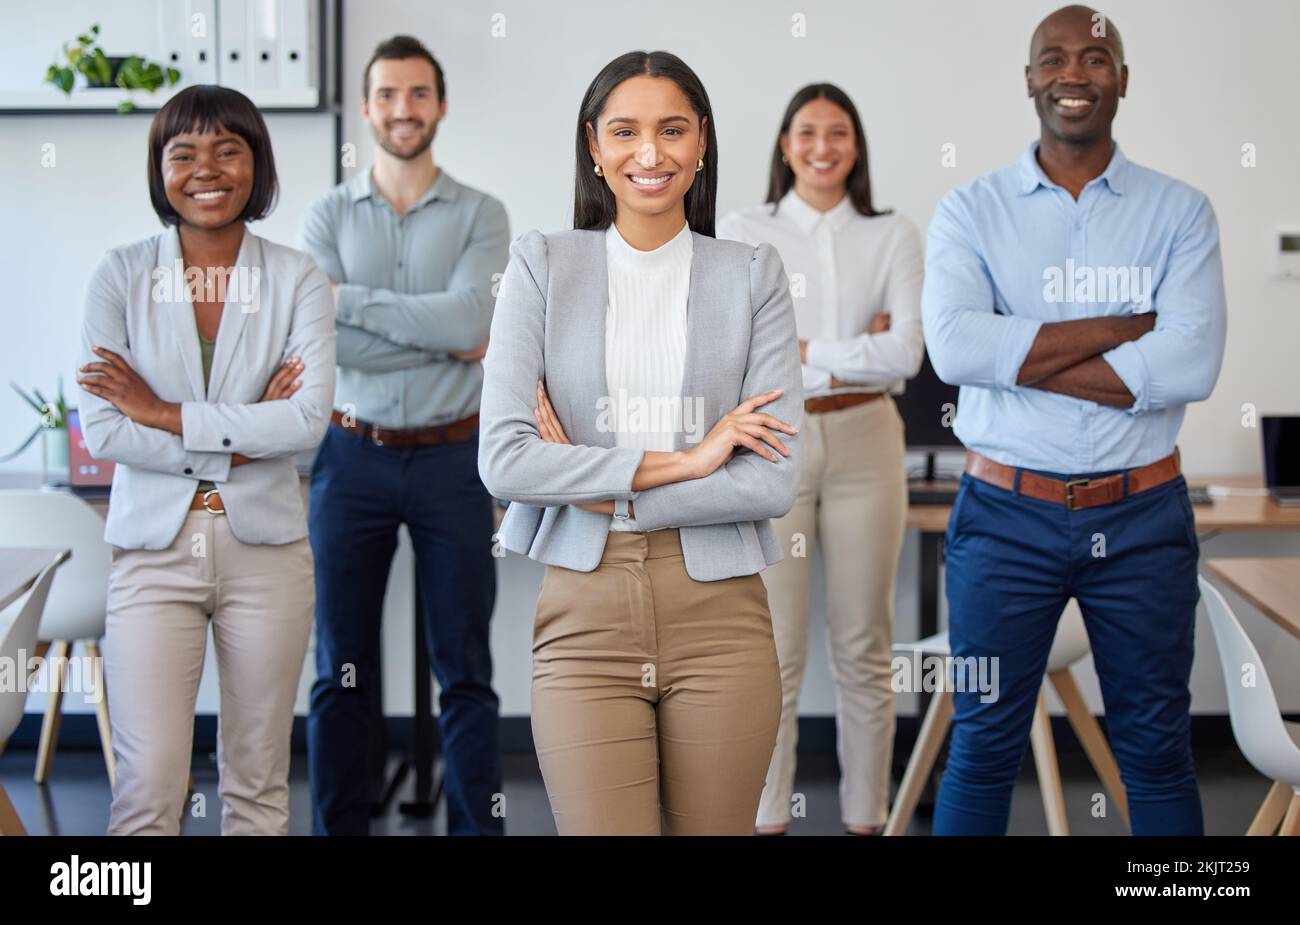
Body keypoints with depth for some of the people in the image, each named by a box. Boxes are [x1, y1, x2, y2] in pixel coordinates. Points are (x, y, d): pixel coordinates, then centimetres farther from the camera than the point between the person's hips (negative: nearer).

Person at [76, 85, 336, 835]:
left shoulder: (297, 280, 1)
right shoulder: (122, 276, 0)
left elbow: (310, 420, -13)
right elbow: (103, 431, -8)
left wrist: (163, 414, -12)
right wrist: (242, 442, -11)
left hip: (265, 548, 1)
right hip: (155, 548, -1)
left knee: (258, 783, 8)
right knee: (151, 784, -7)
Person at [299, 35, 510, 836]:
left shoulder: (480, 215, 2)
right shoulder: (328, 217, 4)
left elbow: (468, 321, -15)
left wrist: (353, 299, -12)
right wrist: (439, 338, -12)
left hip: (452, 460, -1)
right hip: (353, 459, 1)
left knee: (465, 670, 5)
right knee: (342, 669, 7)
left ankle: (480, 825, 13)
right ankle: (339, 827, 17)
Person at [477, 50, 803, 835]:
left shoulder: (753, 276, 4)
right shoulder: (542, 265, 3)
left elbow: (775, 481, -5)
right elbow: (503, 459, -8)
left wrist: (603, 495, -9)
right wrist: (679, 462, -11)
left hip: (719, 616, 1)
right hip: (586, 619, -1)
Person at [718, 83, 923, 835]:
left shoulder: (893, 237, 4)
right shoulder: (741, 234, 2)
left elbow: (905, 355, -8)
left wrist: (800, 352, -9)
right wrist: (857, 350, -10)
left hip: (865, 446, 1)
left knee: (864, 648, 7)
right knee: (775, 650, 2)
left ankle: (867, 817, 17)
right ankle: (768, 819, 13)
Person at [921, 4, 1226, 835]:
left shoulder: (1180, 212, 1)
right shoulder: (970, 212, 1)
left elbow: (1192, 364, -14)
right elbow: (954, 346, -17)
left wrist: (1019, 357, -14)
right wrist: (1124, 328, -14)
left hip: (1143, 517, 1)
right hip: (1006, 516, 0)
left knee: (1157, 749, 11)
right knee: (984, 746, 9)